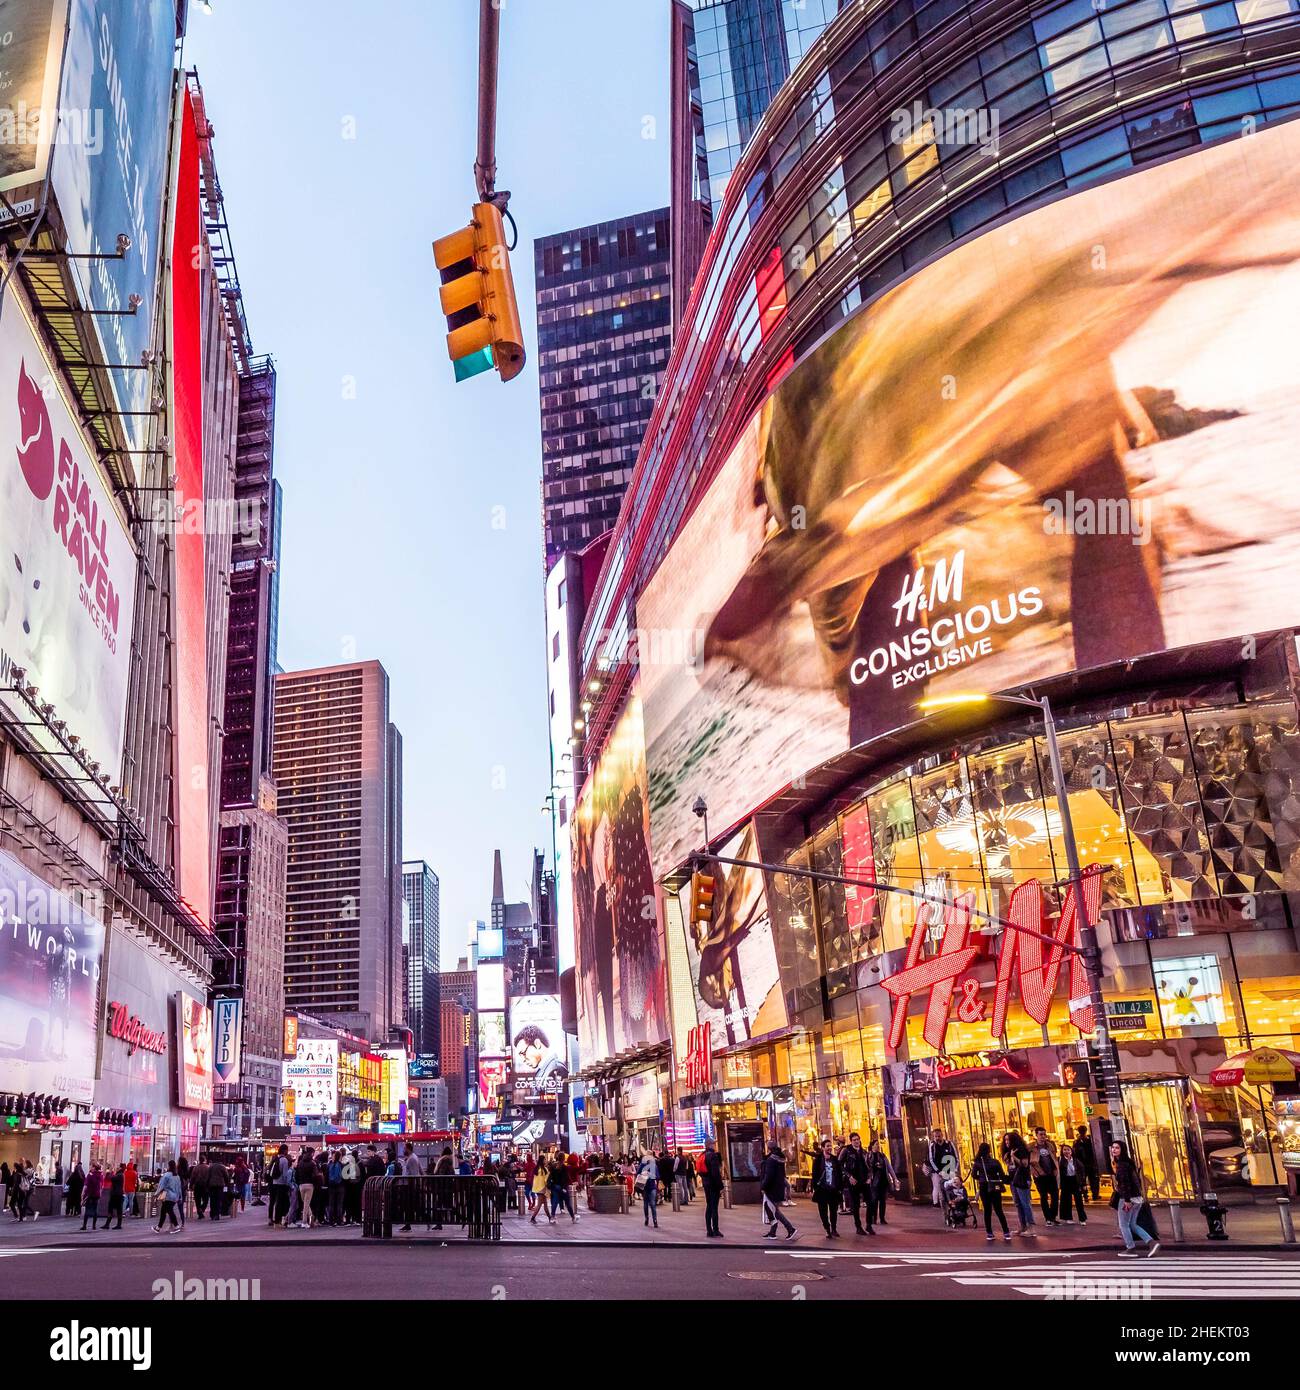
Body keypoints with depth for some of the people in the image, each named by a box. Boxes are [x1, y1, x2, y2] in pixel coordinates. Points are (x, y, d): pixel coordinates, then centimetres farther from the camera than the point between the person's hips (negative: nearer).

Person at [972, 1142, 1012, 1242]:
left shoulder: (977, 1163, -7)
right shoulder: (995, 1162, -13)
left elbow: (974, 1175, 2)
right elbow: (1002, 1176, -10)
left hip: (983, 1188, 2)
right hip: (995, 1188, -2)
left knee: (987, 1211, 11)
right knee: (998, 1210, 6)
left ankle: (989, 1233, 12)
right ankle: (1006, 1232, 2)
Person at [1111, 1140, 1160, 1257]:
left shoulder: (1121, 1164, -16)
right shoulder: (1129, 1162, 12)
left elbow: (1125, 1183, -22)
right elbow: (1137, 1179, 19)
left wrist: (1127, 1200, -24)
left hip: (1127, 1198, -9)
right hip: (1137, 1198, 9)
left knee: (1123, 1225, 6)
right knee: (1132, 1224, 17)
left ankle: (1131, 1248, 11)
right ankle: (1152, 1242, 7)